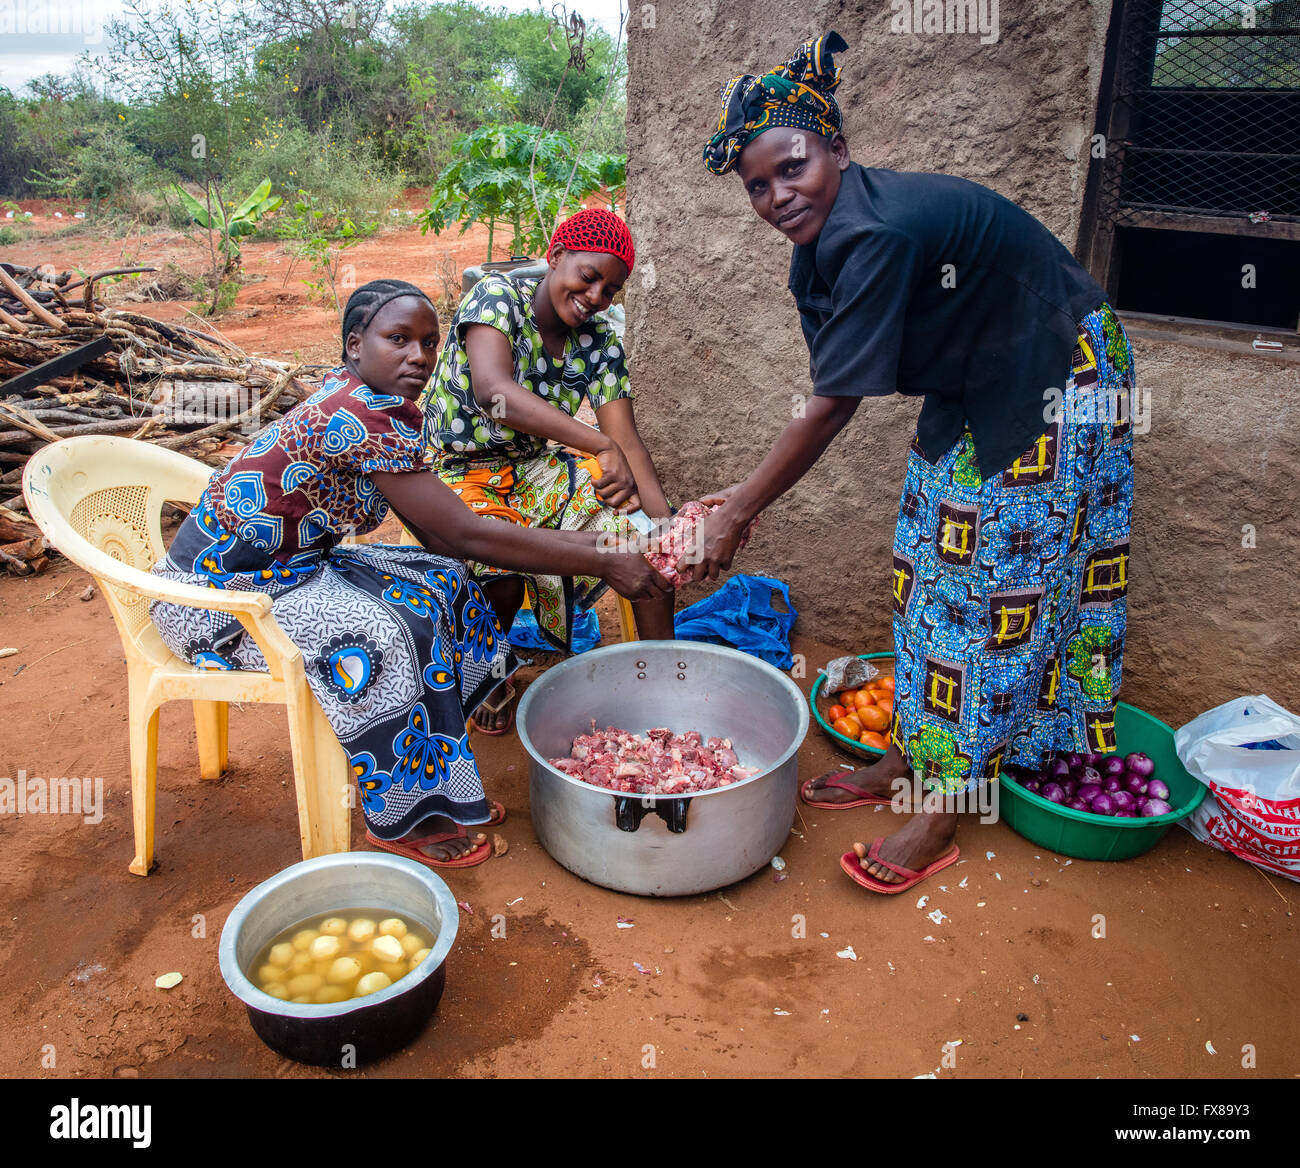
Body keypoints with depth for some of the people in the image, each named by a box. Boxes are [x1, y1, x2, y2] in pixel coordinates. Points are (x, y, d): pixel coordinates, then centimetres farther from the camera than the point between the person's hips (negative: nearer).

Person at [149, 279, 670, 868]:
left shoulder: (370, 403, 2)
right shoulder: (358, 417, -27)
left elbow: (436, 535, 0)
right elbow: (465, 534, -28)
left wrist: (569, 544, -4)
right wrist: (604, 565, -24)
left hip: (282, 566, 10)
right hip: (215, 595, -10)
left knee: (439, 582, 3)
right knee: (389, 631, -27)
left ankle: (440, 785, 7)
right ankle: (399, 819, -8)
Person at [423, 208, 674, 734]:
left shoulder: (601, 344, -1)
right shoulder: (496, 297, -16)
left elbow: (628, 444, -10)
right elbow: (493, 391, -36)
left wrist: (666, 525, -28)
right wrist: (603, 446, -44)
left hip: (535, 468, 5)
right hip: (459, 473, -5)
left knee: (647, 530, -16)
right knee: (500, 580, -32)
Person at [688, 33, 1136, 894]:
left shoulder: (880, 233, -30)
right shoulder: (826, 244, -1)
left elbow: (833, 409, -29)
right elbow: (837, 402, 1)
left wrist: (738, 516, -22)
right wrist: (746, 492, -3)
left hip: (1056, 394, -9)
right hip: (973, 391, 9)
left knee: (1001, 592, -5)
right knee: (933, 572, 12)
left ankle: (941, 813, 5)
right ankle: (913, 754, 26)